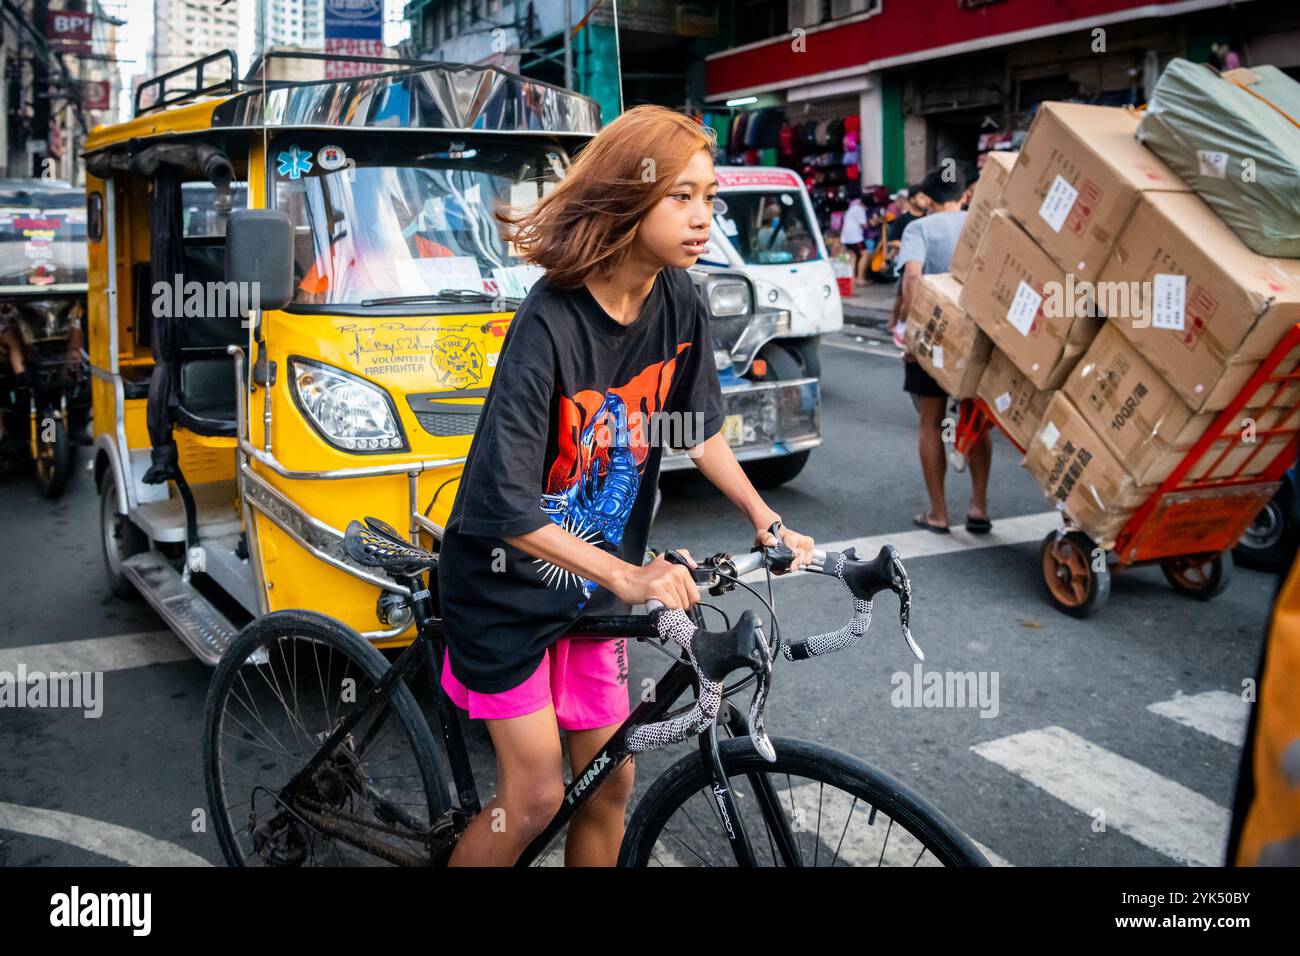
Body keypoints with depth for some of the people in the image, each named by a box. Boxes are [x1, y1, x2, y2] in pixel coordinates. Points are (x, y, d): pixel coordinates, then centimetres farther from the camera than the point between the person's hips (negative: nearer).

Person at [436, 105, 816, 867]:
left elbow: (699, 428, 8)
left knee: (610, 785, 11)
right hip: (509, 588, -6)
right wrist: (627, 576, -34)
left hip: (595, 586, 6)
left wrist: (764, 518, -2)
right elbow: (510, 511, -28)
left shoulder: (680, 305, -7)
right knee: (536, 797, -2)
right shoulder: (549, 325, -27)